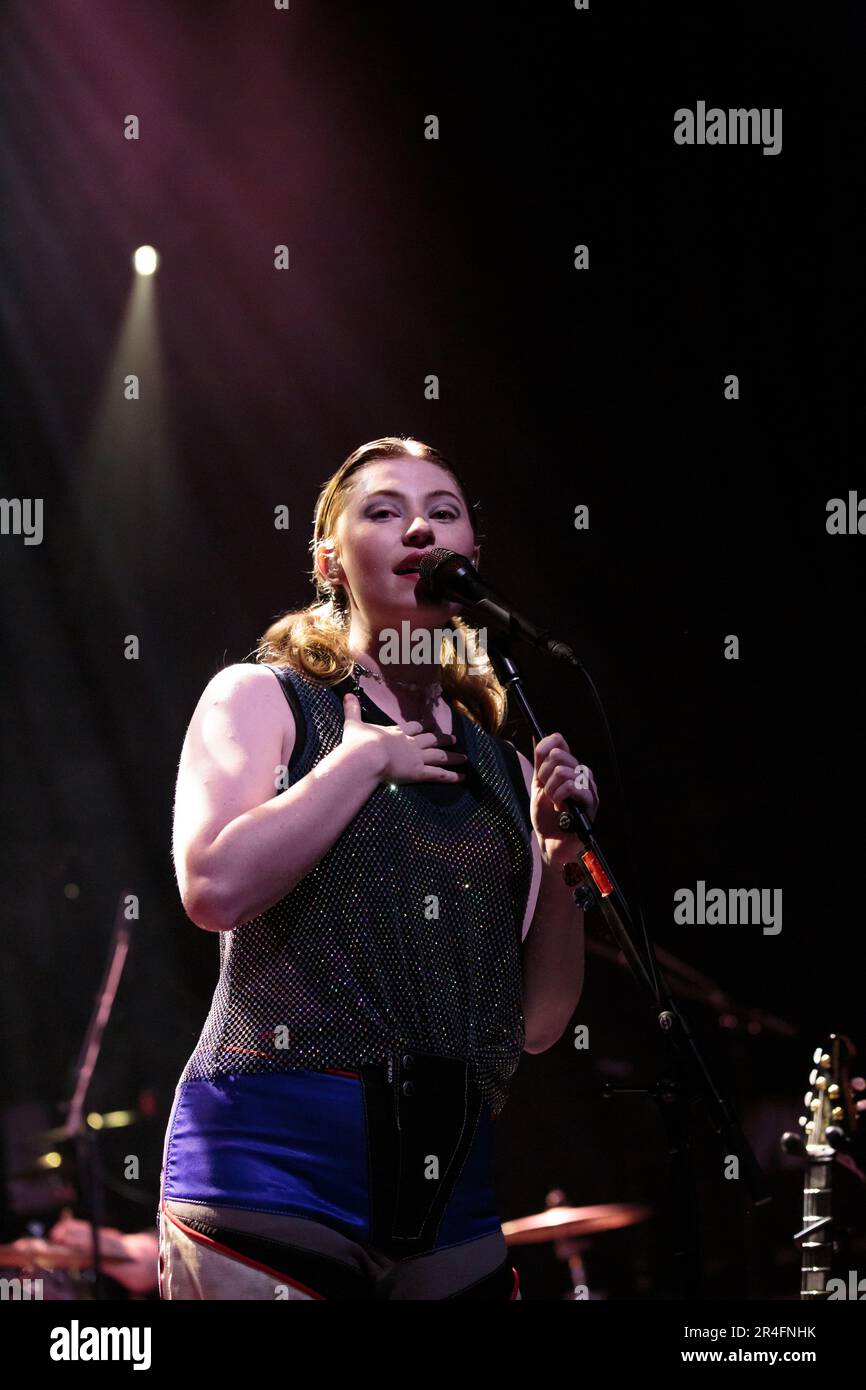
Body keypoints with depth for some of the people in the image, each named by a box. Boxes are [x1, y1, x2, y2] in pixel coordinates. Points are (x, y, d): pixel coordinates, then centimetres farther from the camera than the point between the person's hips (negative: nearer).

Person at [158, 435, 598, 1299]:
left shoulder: (499, 762, 15)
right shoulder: (261, 699, 4)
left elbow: (538, 1023, 13)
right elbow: (215, 887, -16)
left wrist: (559, 854, 0)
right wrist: (368, 757, -7)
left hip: (449, 1179, 5)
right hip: (273, 1157, -5)